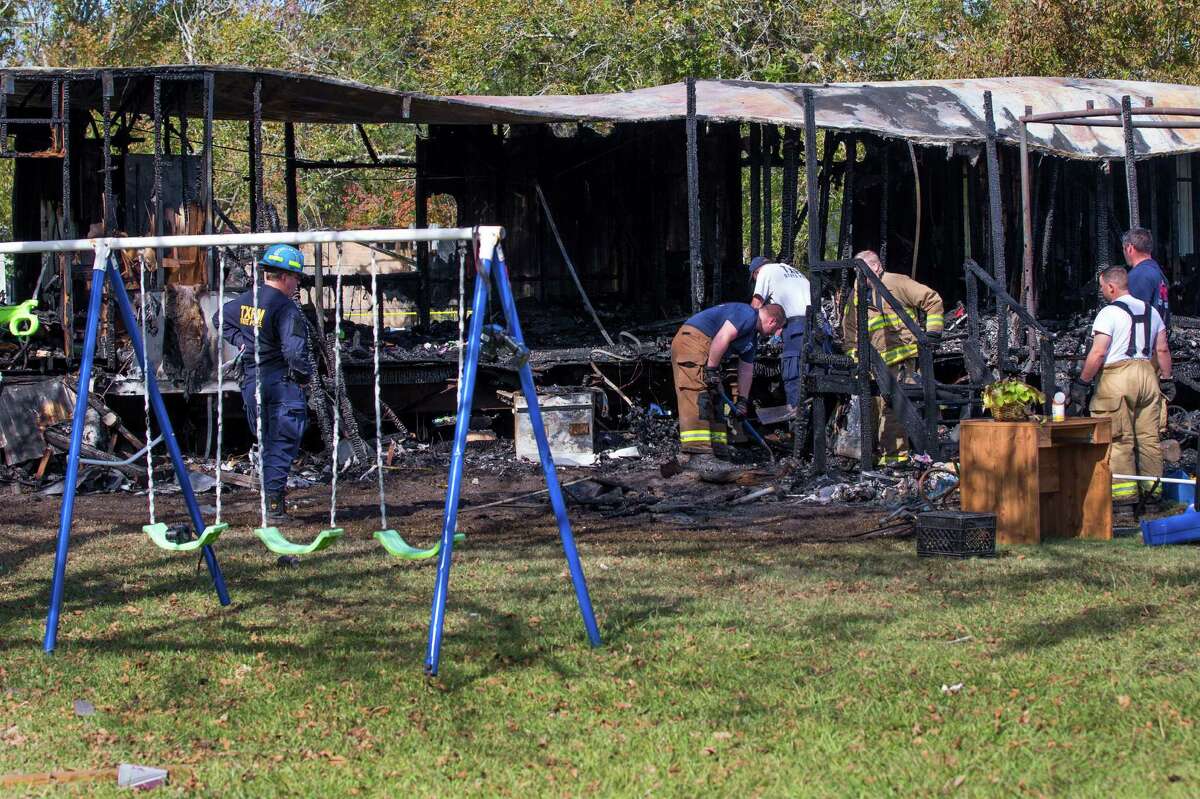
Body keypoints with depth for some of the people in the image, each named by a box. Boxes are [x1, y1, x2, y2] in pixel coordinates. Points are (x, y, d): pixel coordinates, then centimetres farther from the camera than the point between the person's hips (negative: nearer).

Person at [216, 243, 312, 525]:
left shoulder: (244, 301, 6)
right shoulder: (286, 309, -17)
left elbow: (220, 318, 25)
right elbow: (294, 352, -26)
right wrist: (303, 375, -9)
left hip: (251, 383, 7)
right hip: (283, 385, -7)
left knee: (266, 445, 18)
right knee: (281, 447, -2)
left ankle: (271, 499, 20)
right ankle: (274, 506, -6)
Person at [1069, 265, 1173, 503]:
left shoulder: (1109, 313, -8)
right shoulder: (1151, 311, 14)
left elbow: (1098, 353, -14)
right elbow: (1162, 350, 14)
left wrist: (1082, 383, -9)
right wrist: (1166, 380, 21)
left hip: (1117, 376, -6)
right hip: (1147, 374, 6)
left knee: (1119, 437, -2)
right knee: (1149, 436, 10)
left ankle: (1124, 488, -4)